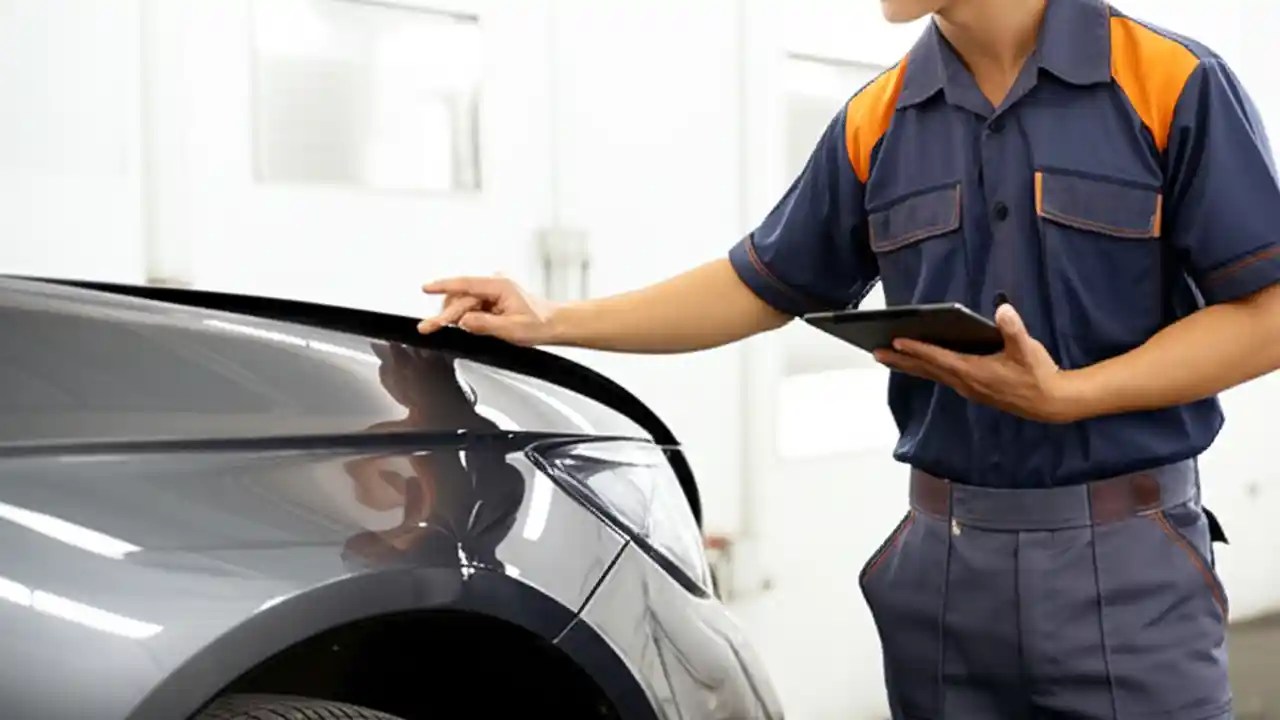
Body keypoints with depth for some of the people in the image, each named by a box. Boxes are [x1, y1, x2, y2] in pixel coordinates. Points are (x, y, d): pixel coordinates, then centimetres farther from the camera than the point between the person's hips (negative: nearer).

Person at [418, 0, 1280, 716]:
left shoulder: (1175, 84, -6)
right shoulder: (875, 124, 7)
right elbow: (760, 288, 15)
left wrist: (1064, 396, -19)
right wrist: (551, 323, 9)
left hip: (1127, 560, -3)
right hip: (942, 556, 4)